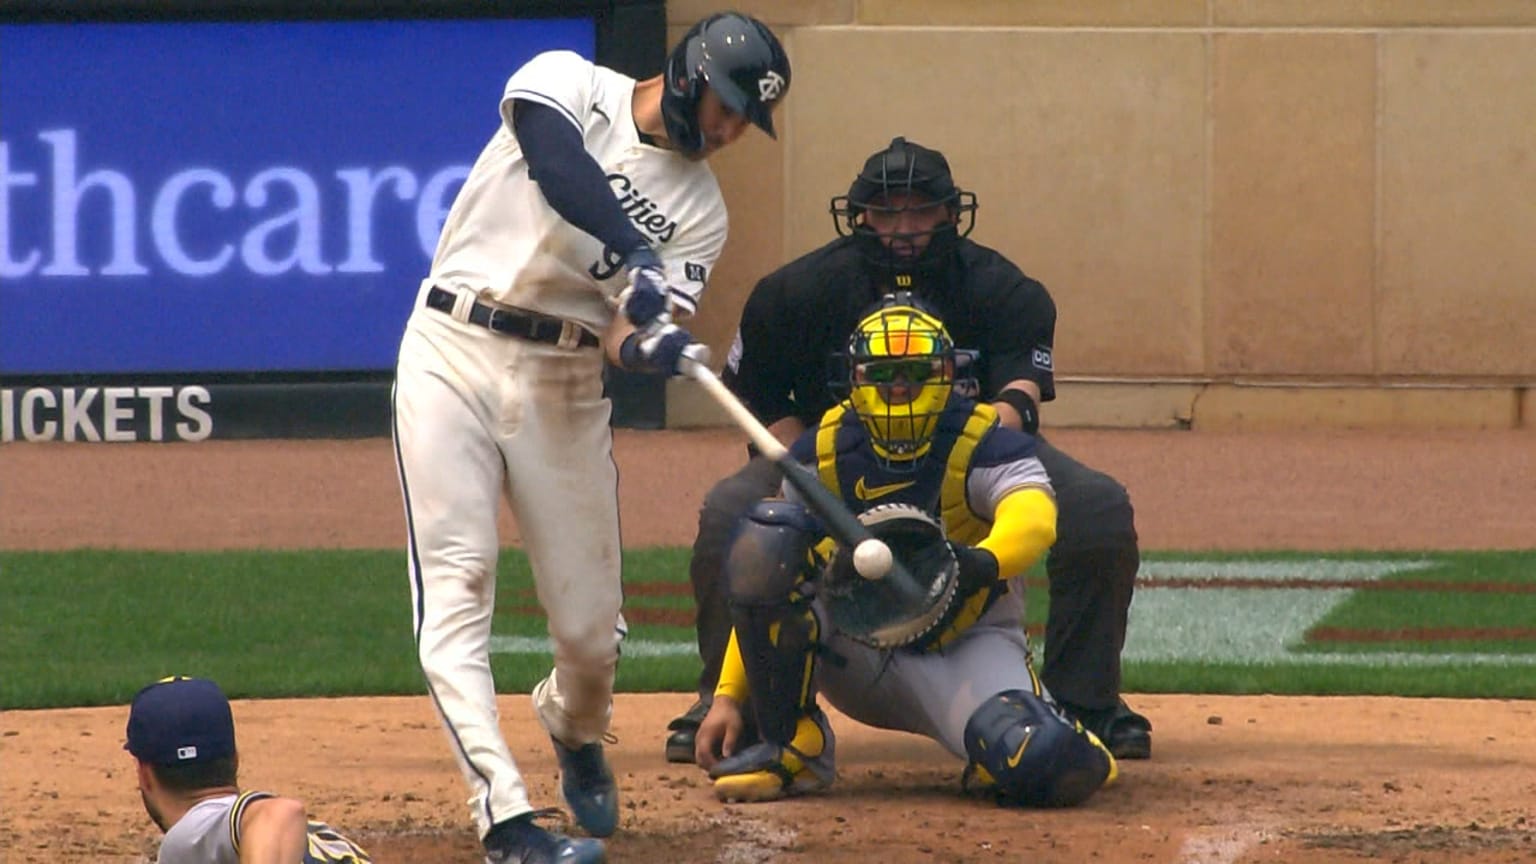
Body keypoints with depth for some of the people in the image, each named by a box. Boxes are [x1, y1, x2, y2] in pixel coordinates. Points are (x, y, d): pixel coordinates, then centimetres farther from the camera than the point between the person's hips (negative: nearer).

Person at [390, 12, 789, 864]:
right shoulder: (565, 85, -3)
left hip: (565, 386, 4)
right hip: (455, 354, -4)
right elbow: (557, 163, -27)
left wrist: (649, 340, -28)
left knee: (591, 624, 3)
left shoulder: (699, 208, 6)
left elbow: (629, 338, -4)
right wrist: (634, 264, -39)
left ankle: (574, 730, 38)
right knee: (456, 584, -15)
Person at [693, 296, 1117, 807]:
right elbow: (761, 583, 1)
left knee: (1043, 761, -36)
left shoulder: (983, 445, -11)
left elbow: (1034, 518, -34)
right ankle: (791, 745, -13)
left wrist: (982, 564, -57)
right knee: (762, 540, -22)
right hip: (851, 649, 3)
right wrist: (727, 696, -8)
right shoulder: (822, 454, 0)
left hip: (964, 650, -3)